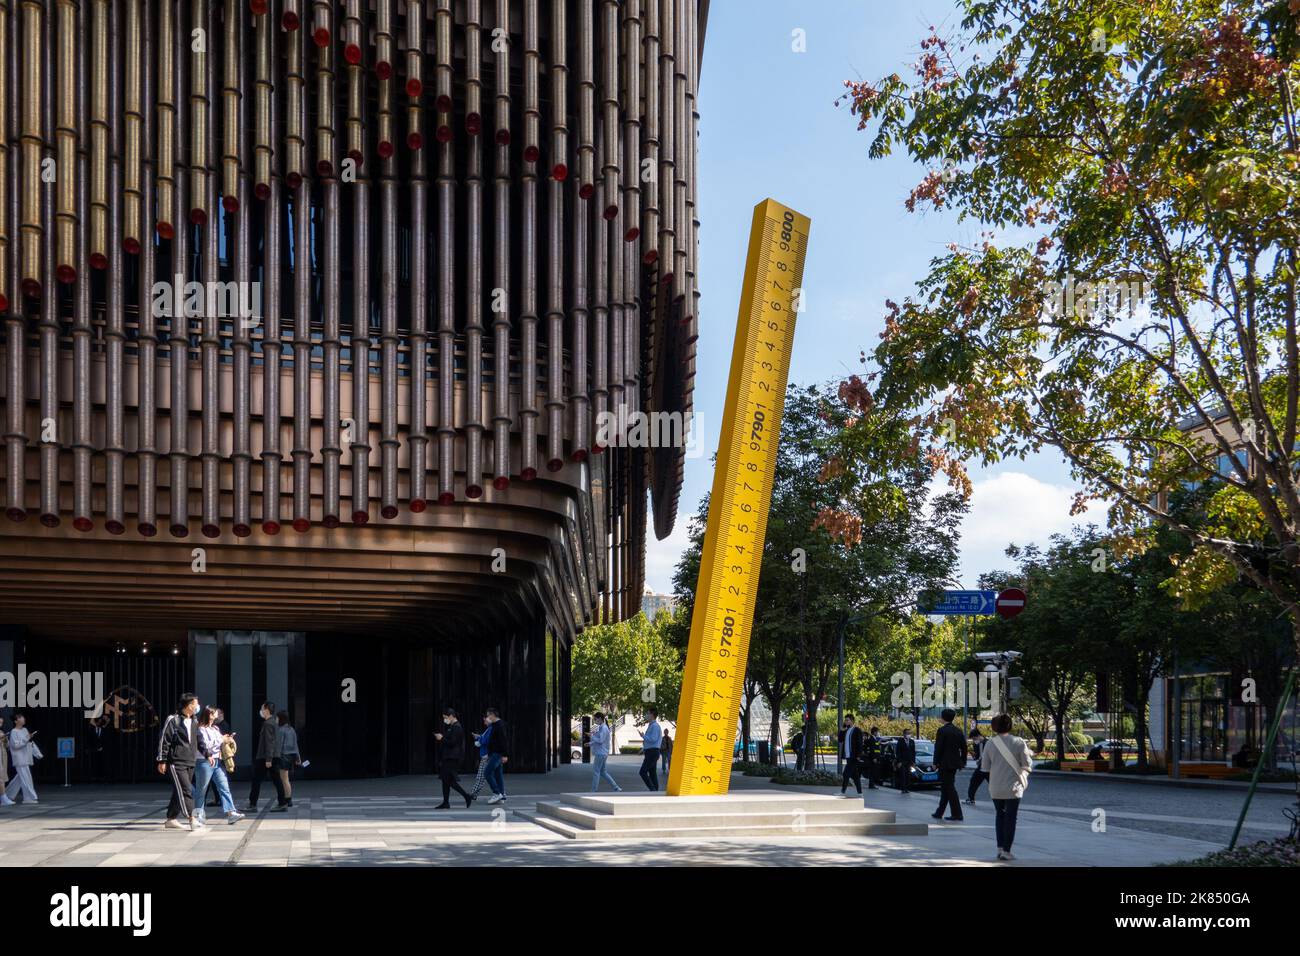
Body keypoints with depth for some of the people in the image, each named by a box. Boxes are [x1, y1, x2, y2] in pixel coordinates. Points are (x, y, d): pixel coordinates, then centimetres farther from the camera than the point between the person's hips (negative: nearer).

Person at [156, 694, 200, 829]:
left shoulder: (194, 722, 14)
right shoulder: (173, 720, -7)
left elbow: (199, 740, 25)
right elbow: (164, 740, -6)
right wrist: (162, 761, -8)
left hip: (190, 763, 7)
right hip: (176, 762, -7)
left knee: (179, 792, 10)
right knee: (185, 790, -14)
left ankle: (171, 819, 18)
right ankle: (191, 819, -18)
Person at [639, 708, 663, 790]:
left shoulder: (655, 726, -14)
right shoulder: (651, 725, 17)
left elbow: (653, 739, -22)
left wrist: (643, 736, -10)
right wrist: (644, 749, 19)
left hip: (652, 752, -10)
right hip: (651, 752, 10)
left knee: (643, 772, -12)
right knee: (652, 773, 8)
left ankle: (653, 790, -15)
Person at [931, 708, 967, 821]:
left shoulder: (942, 731, -13)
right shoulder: (958, 731, 8)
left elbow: (938, 748, -15)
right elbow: (964, 748, 9)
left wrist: (936, 762, -8)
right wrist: (962, 762, 15)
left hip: (944, 763, -7)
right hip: (955, 763, 7)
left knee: (949, 788, -5)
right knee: (946, 787, 16)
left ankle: (957, 815, -9)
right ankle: (939, 813, 24)